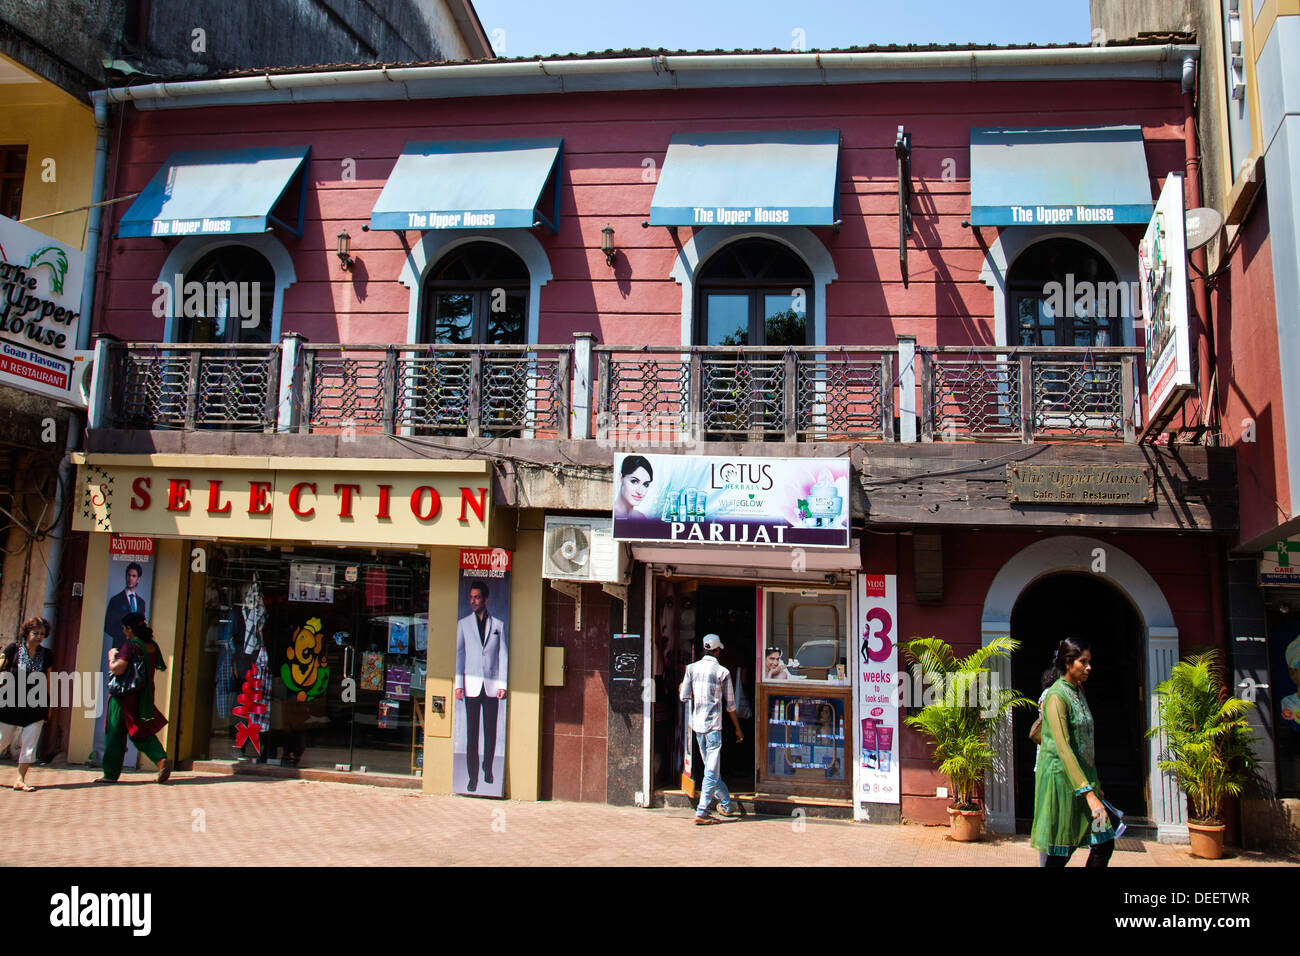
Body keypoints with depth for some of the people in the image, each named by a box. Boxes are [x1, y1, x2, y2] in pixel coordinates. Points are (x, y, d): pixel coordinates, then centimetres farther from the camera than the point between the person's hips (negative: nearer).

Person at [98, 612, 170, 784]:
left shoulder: (130, 645, -15)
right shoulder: (153, 646, 7)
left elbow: (118, 669, -22)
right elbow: (158, 667, 17)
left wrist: (112, 656, -4)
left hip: (125, 696, -7)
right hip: (144, 696, 7)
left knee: (114, 734, 6)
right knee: (141, 732, 14)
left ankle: (111, 774, 13)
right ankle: (161, 759, -9)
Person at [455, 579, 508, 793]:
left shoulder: (498, 625, 7)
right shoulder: (463, 624, 8)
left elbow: (503, 655, 6)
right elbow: (458, 654, 6)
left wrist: (503, 684, -1)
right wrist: (458, 683, -2)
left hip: (492, 685, 0)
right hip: (471, 686, 0)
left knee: (491, 731, 4)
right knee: (472, 732, 0)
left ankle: (488, 768, 23)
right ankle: (473, 776, 6)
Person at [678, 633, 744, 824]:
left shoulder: (692, 668, 2)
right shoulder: (723, 672, -6)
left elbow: (683, 697, 2)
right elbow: (730, 704, 0)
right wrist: (738, 728, 11)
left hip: (697, 724, 5)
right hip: (713, 725, -5)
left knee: (711, 767, 17)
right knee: (712, 771, -2)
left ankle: (726, 804, 29)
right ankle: (702, 812, -7)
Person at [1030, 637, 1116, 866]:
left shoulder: (1078, 692, 12)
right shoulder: (1057, 696, -15)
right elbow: (1062, 747, -24)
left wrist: (1095, 784, 17)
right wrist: (1089, 793, -30)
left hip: (1083, 775, 8)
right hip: (1061, 778, -8)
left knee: (1105, 843, 4)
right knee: (1061, 852, -3)